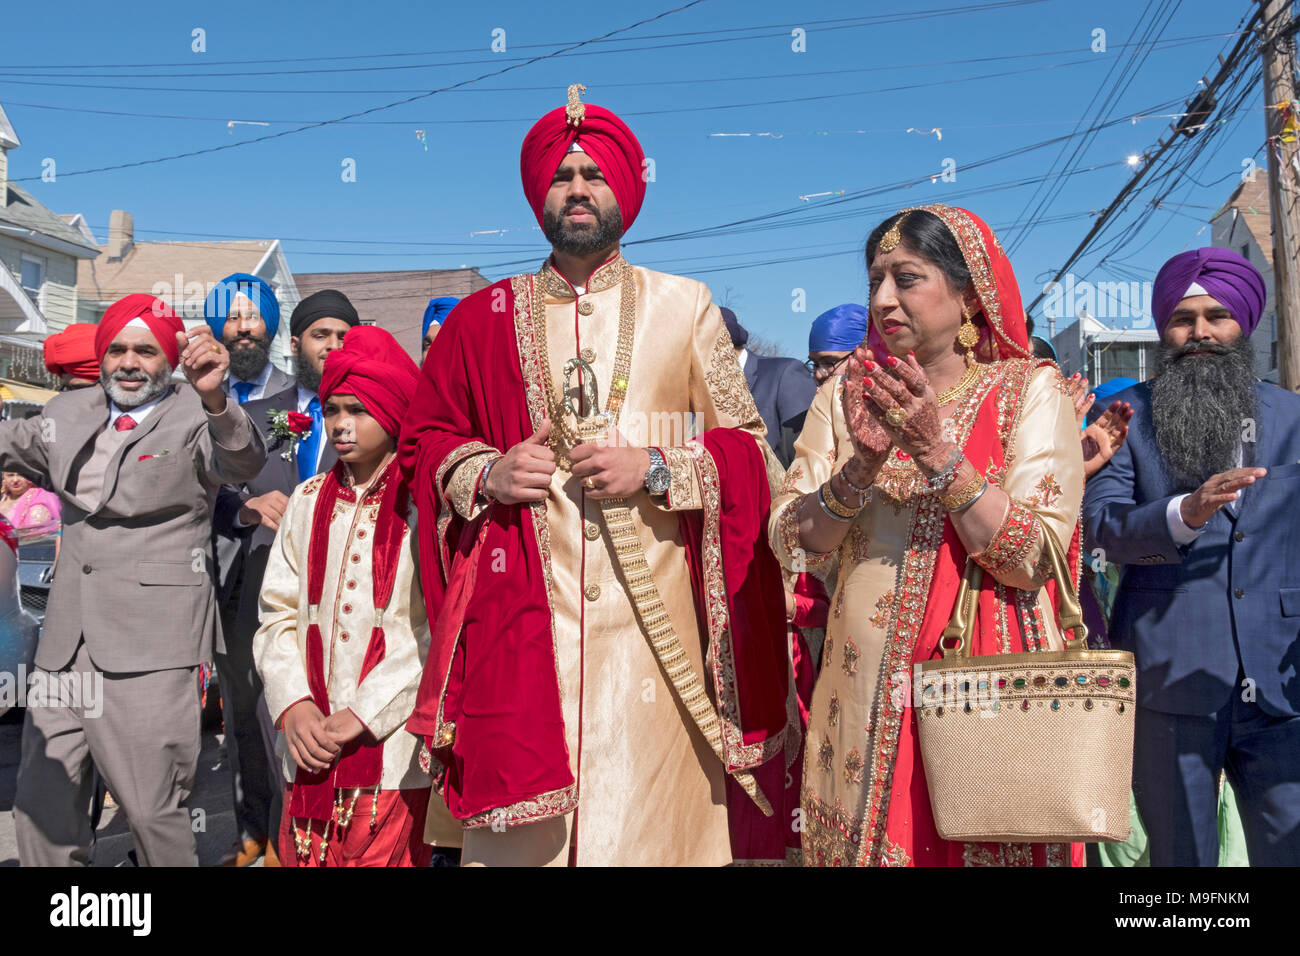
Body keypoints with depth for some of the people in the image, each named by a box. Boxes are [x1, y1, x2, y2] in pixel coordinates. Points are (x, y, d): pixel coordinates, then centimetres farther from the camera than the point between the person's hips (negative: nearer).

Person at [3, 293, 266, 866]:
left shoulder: (194, 417, -5)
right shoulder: (68, 414, 14)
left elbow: (242, 462, -26)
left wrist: (213, 396, -46)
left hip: (149, 648, -6)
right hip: (66, 643, 6)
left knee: (152, 810, -3)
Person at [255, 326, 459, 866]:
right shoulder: (310, 500, 11)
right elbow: (278, 613, 10)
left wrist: (362, 714, -11)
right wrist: (294, 704, -5)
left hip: (393, 752, -4)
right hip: (310, 754, 4)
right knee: (301, 855, 9)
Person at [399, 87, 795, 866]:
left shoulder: (684, 307, 9)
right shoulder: (486, 319, 11)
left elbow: (750, 451, 6)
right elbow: (425, 439, 16)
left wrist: (658, 470, -11)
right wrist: (485, 474, -3)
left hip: (652, 619, 0)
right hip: (523, 616, 1)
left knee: (650, 814, 0)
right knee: (525, 823, 2)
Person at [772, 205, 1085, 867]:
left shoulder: (1029, 390, -4)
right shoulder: (852, 390, 4)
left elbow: (1032, 561, -14)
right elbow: (789, 546, -4)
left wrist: (937, 450, -22)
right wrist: (862, 464, -19)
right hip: (864, 694, 3)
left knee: (984, 845, 7)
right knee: (862, 837, 12)